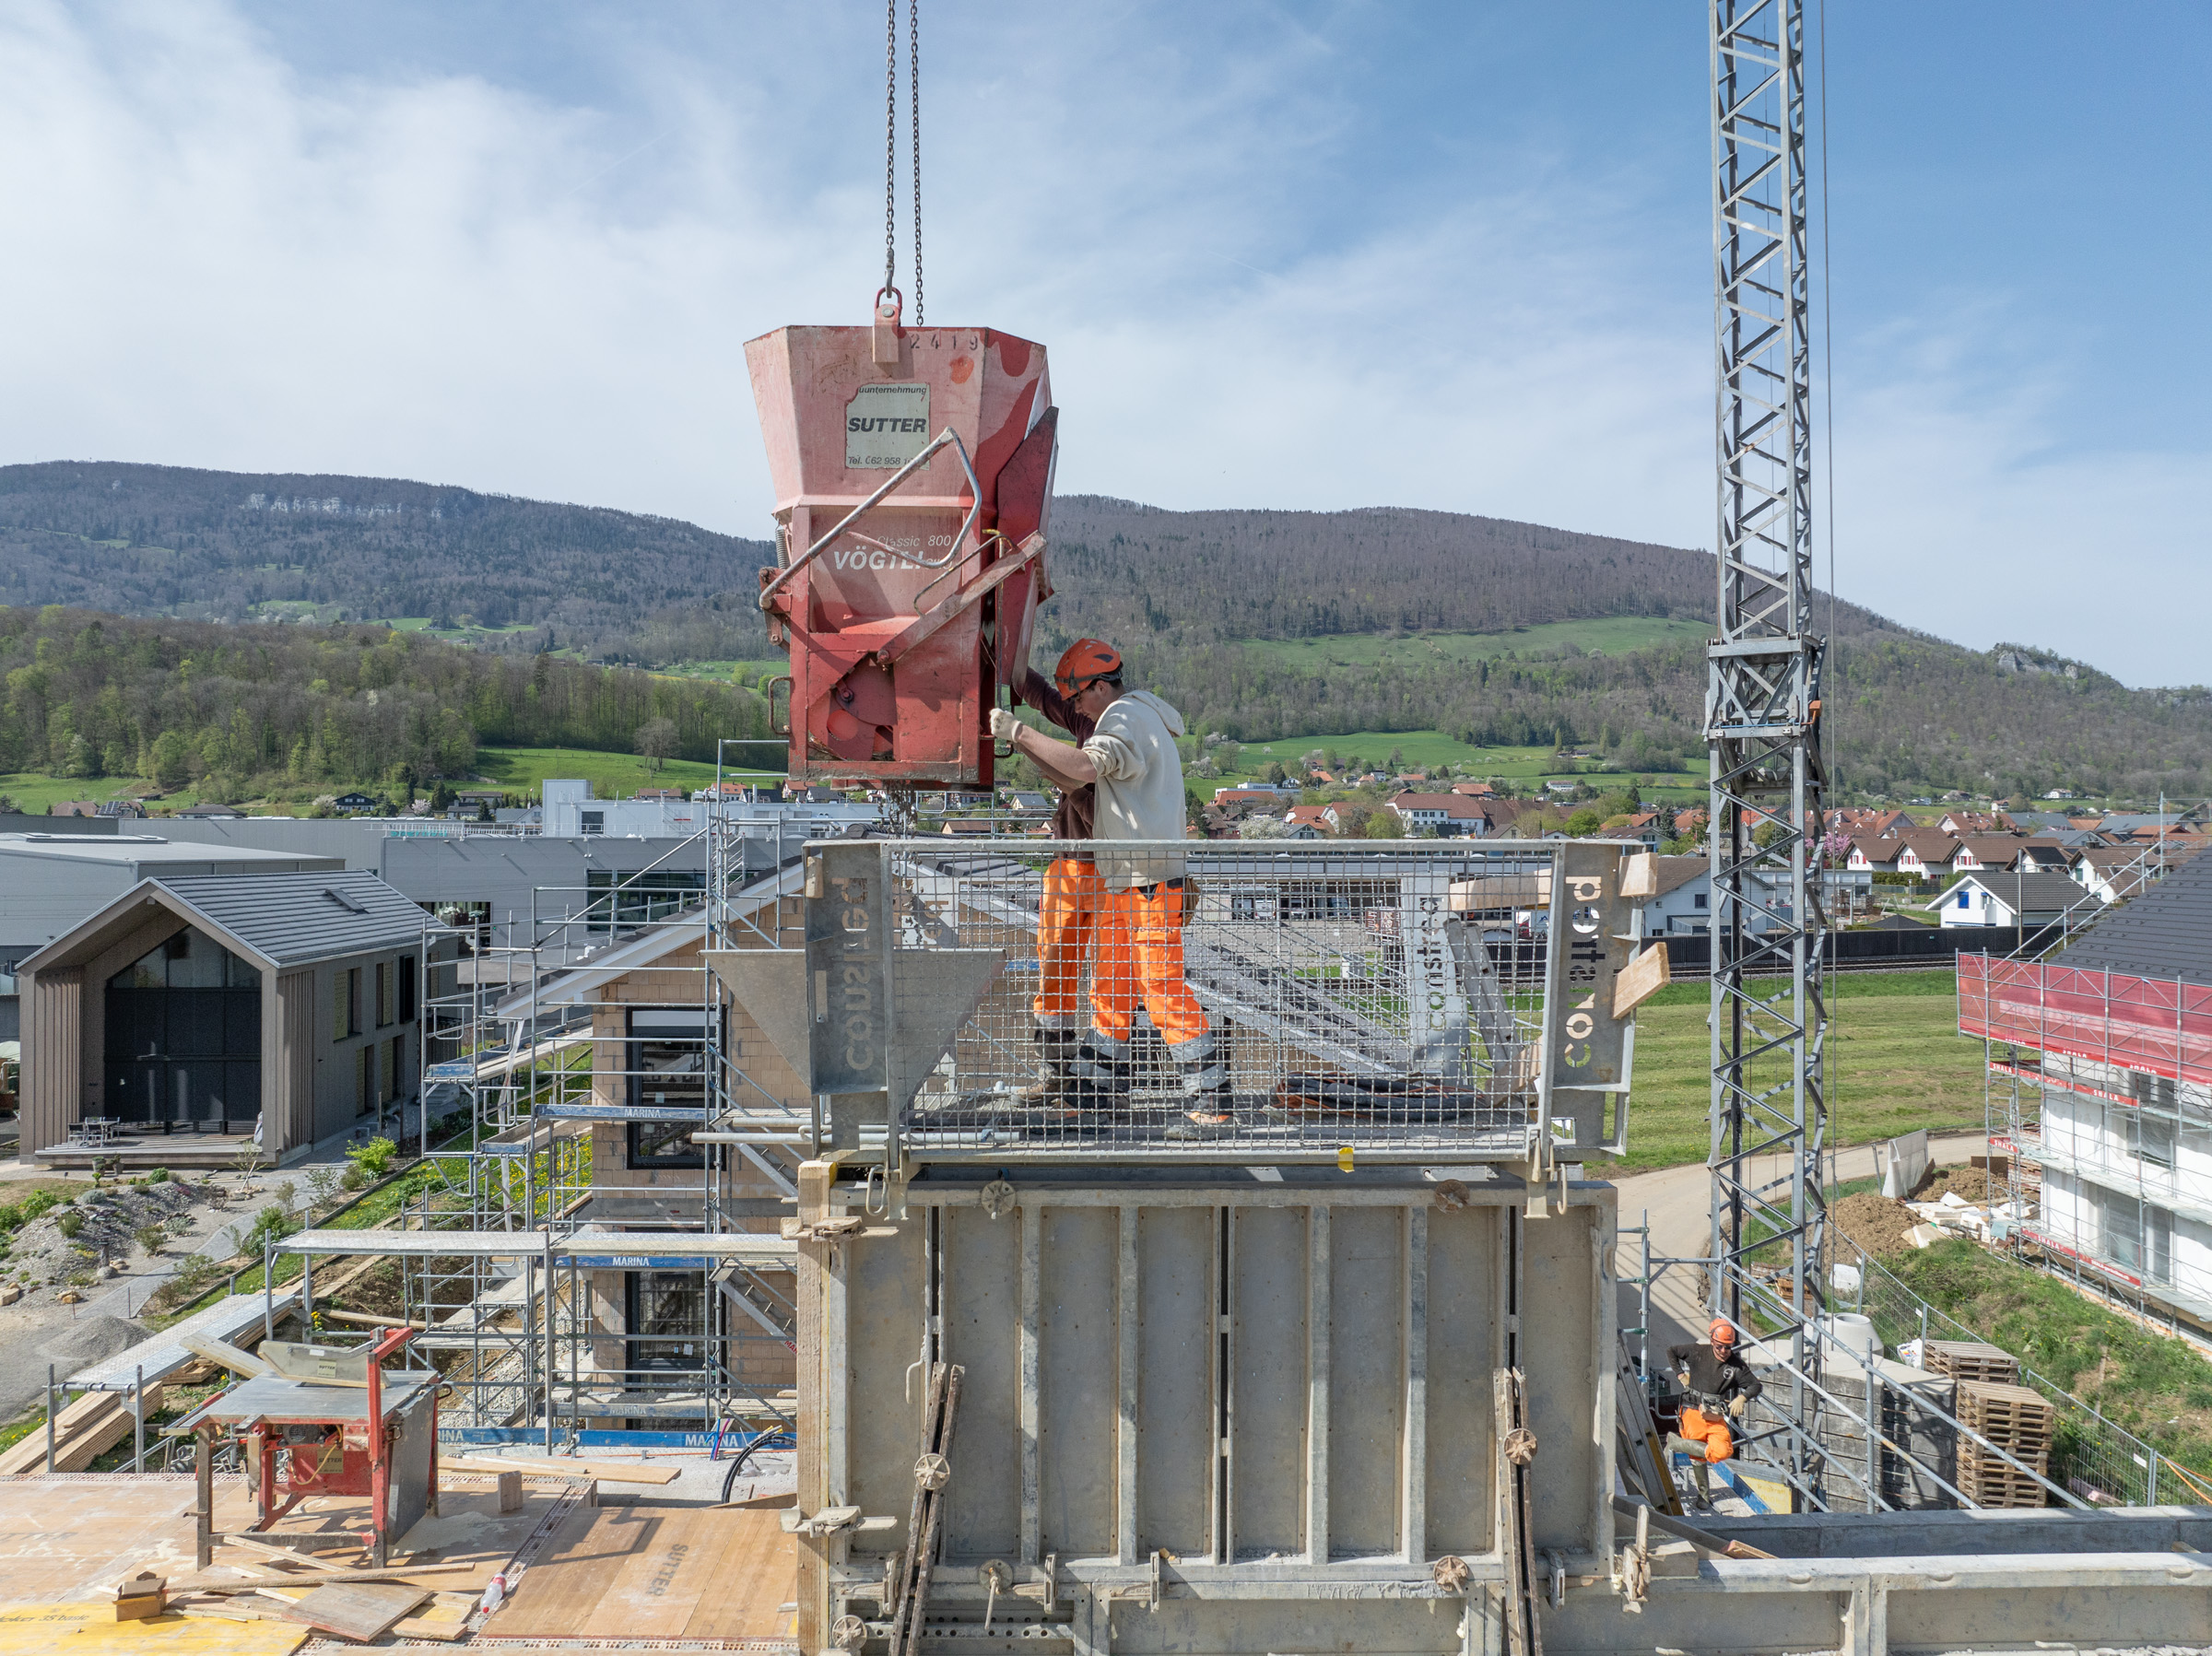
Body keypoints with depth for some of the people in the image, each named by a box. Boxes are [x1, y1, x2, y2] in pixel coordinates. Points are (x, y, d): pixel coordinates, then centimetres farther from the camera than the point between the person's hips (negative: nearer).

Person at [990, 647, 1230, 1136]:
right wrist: (1019, 744, 11)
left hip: (1151, 880, -11)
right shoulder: (1121, 722, 21)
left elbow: (1086, 767, -30)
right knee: (1111, 985, 17)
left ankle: (1211, 1102, -8)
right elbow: (1073, 780, 21)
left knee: (1163, 988, -11)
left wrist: (1020, 731, -25)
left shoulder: (1128, 717, -12)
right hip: (1117, 877, 11)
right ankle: (1101, 1085, 29)